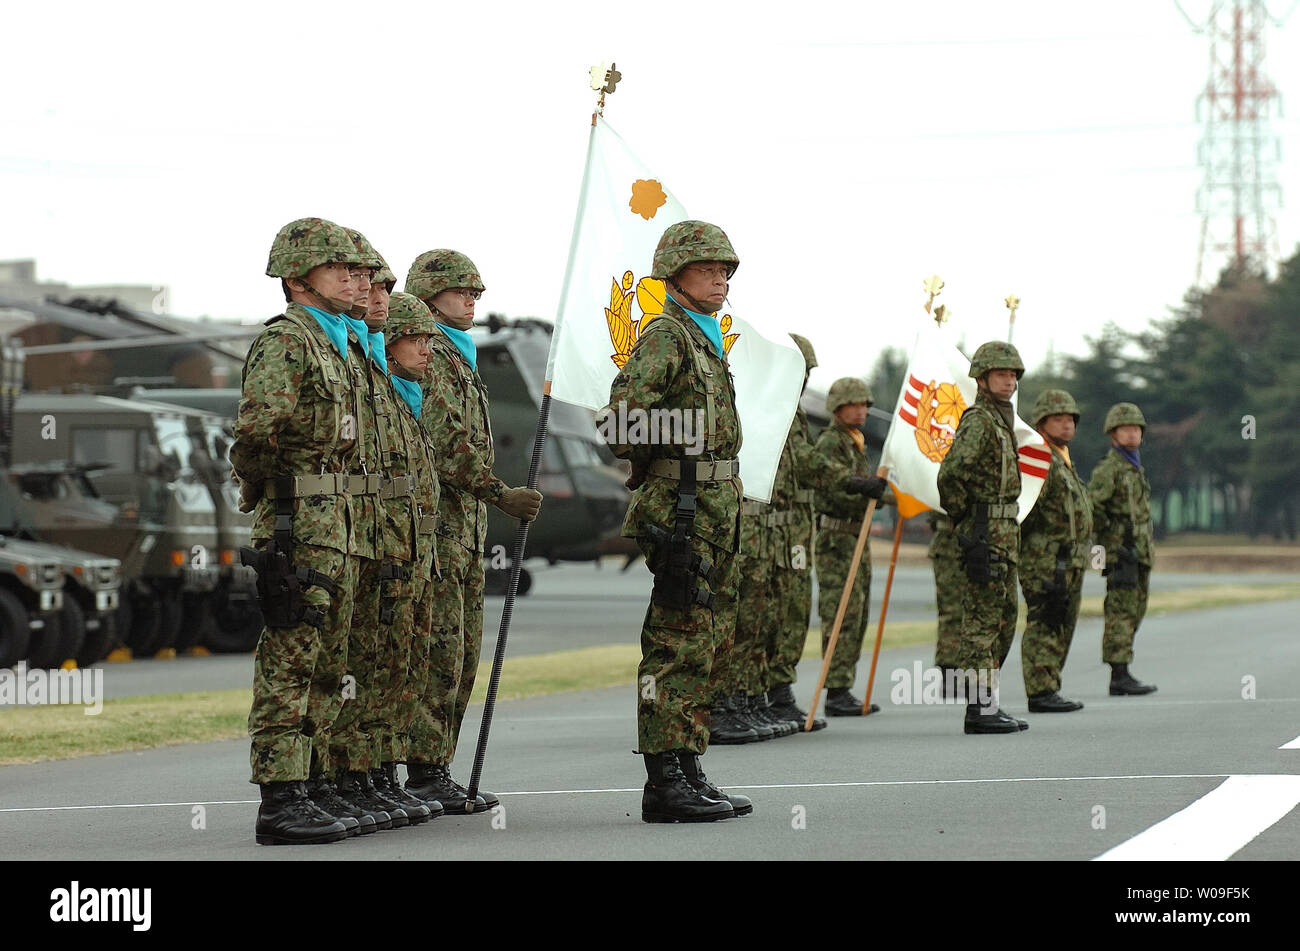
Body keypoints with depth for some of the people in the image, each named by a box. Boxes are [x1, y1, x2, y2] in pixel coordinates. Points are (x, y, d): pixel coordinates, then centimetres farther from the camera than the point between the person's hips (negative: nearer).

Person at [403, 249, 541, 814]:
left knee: (462, 654, 9)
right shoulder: (424, 355, -10)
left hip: (465, 528, 10)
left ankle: (438, 774, 12)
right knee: (440, 651, -10)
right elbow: (444, 447, -20)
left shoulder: (458, 358, 22)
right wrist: (501, 494, -20)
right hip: (436, 523, -10)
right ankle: (426, 774, -8)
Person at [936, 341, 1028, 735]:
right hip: (985, 536, -10)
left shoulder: (1002, 421, 19)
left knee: (1004, 621, 13)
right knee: (981, 621, -8)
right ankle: (980, 708, -6)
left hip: (1005, 536, 10)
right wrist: (965, 526, -17)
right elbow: (950, 473, -25)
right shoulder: (977, 421, -13)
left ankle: (988, 703, 18)